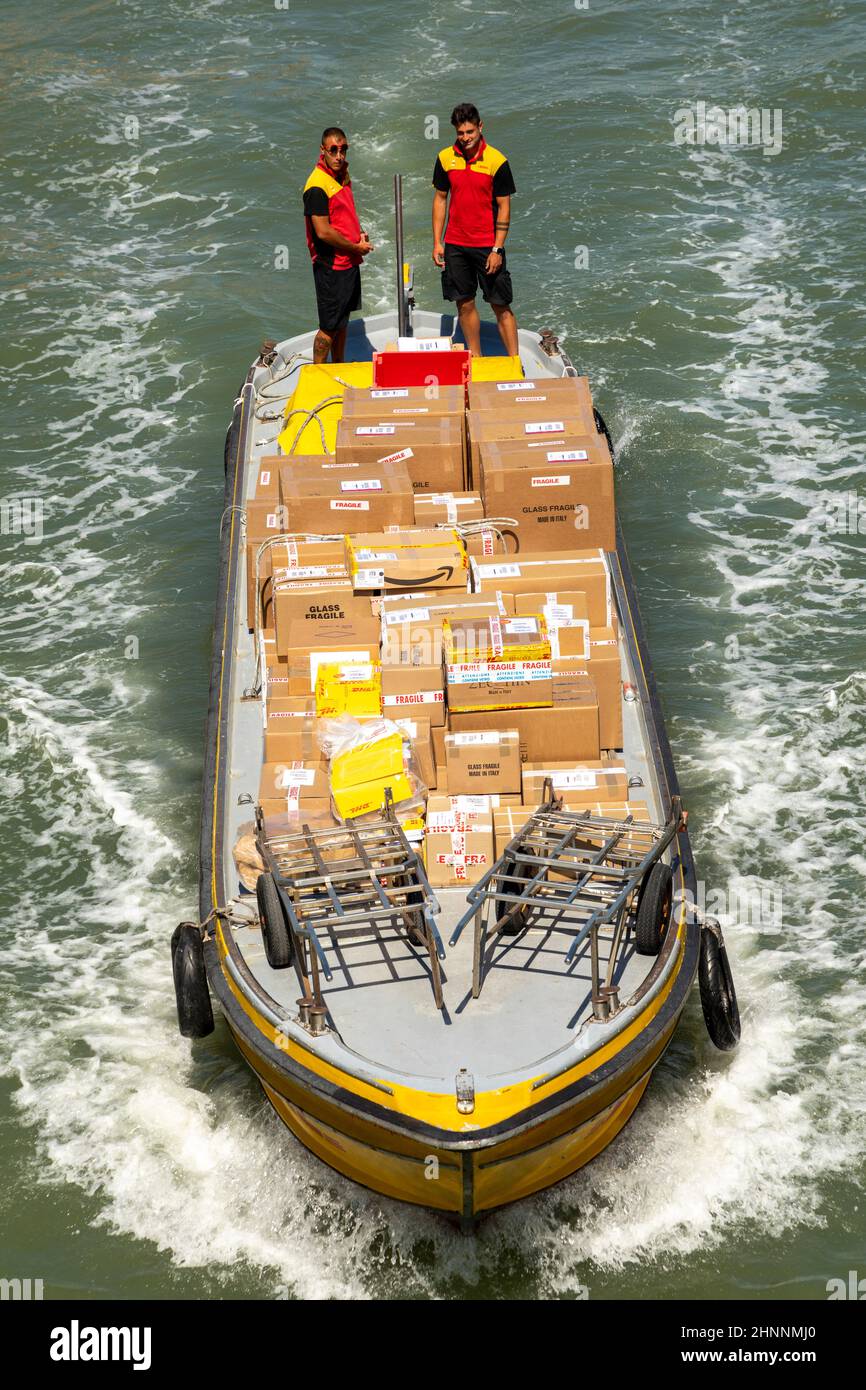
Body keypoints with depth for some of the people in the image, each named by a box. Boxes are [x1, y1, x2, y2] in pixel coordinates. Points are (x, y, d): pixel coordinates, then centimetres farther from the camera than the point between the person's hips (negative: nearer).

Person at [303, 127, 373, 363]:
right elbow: (323, 232, -23)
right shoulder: (317, 186, -20)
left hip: (348, 262, 9)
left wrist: (359, 233, 6)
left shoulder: (342, 175, 9)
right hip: (331, 266, -9)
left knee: (343, 320, 18)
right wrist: (357, 247, -13)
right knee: (330, 326, -3)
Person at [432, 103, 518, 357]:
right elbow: (440, 199, 10)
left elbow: (504, 207, -6)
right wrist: (437, 242, 5)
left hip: (487, 245, -3)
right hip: (455, 245, 3)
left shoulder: (497, 161, -9)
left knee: (501, 306, -2)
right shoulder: (445, 158, 2)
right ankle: (475, 358, 20)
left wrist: (497, 249, -12)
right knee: (465, 304, 8)